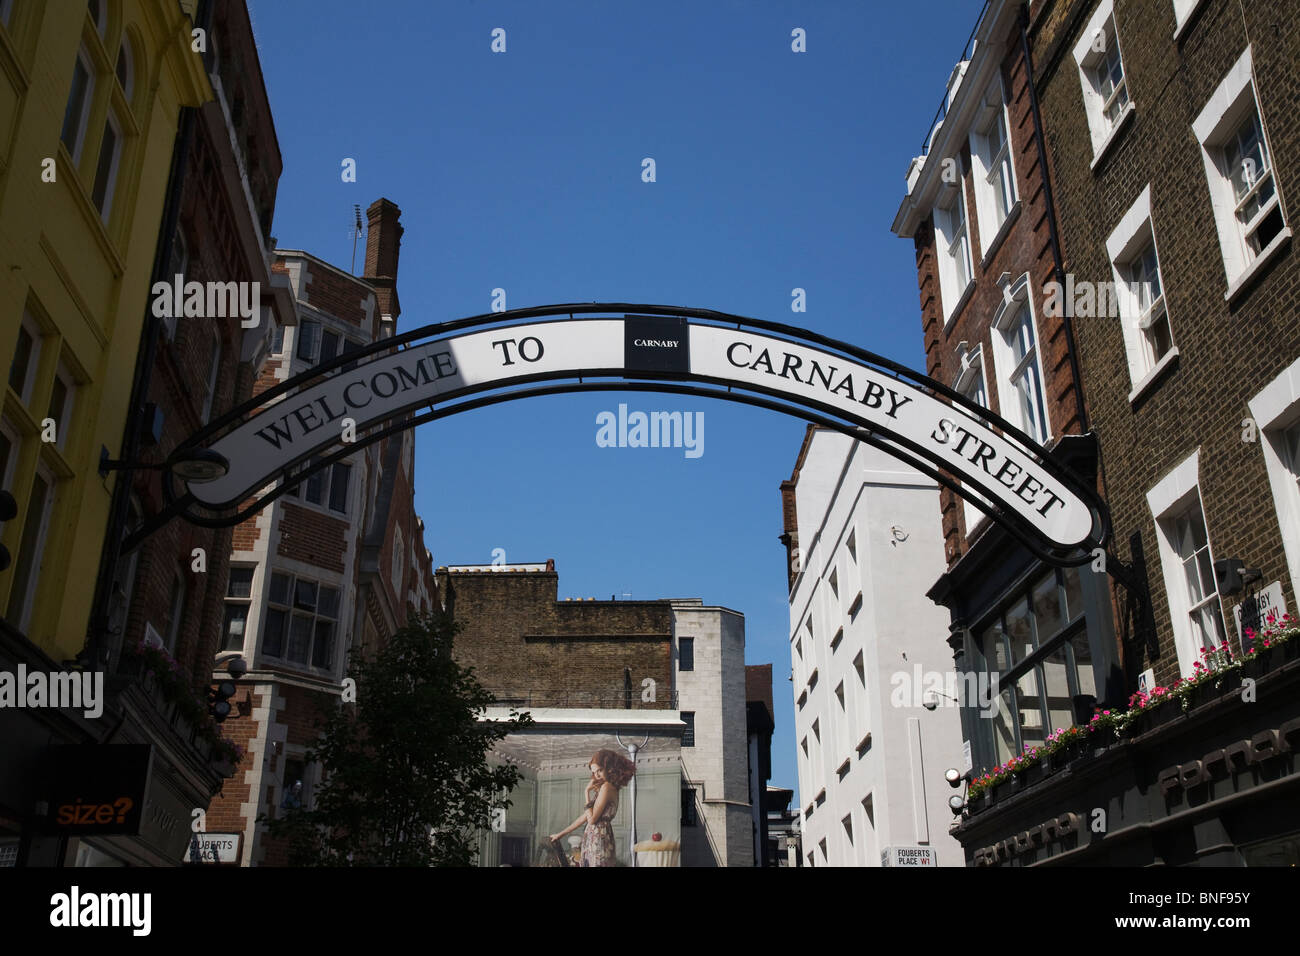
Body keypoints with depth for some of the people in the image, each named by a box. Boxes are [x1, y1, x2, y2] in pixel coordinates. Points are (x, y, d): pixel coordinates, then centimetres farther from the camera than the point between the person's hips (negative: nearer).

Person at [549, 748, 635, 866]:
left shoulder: (606, 787, -9)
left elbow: (591, 819, -14)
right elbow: (586, 816, 22)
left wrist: (587, 792, -6)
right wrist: (561, 834, 25)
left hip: (598, 841, -9)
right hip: (591, 841, 9)